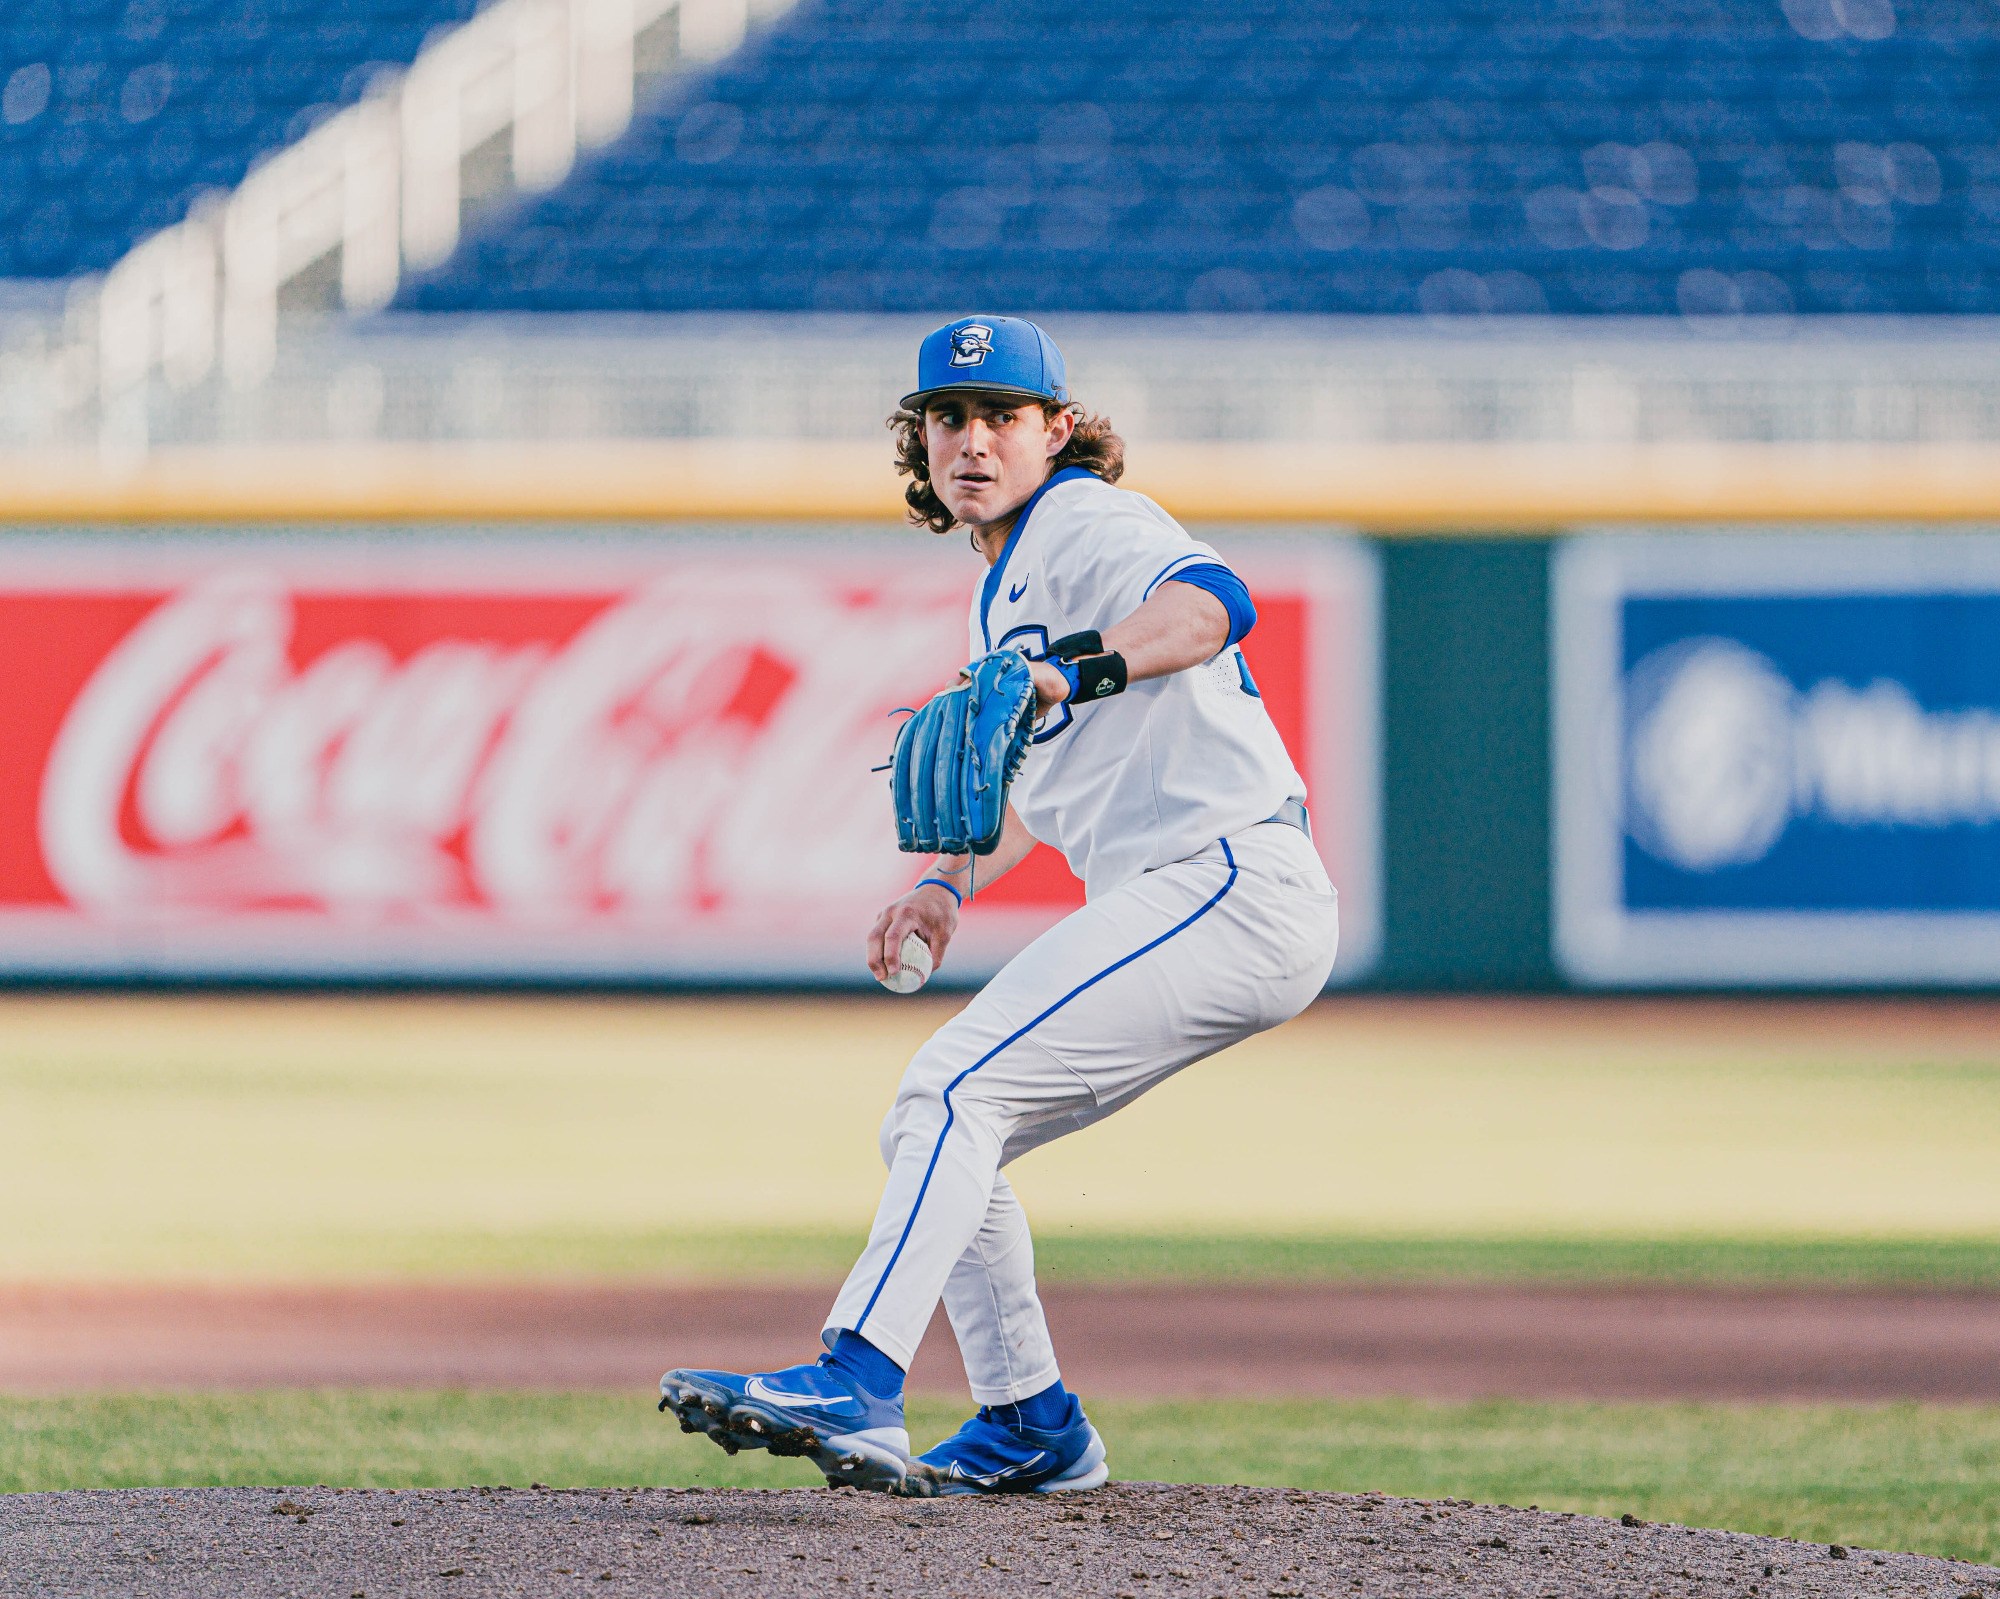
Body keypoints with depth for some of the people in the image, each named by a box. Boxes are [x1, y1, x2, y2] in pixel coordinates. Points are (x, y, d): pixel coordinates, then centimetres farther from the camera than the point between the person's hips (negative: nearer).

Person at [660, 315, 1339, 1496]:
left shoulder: (1087, 525, -8)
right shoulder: (1009, 582, 22)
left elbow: (1213, 603, -31)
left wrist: (1065, 675, -46)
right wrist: (950, 883, 21)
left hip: (1229, 885, -10)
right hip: (1168, 904, 10)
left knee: (954, 1090, -20)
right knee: (941, 1129, 12)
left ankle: (857, 1386, -29)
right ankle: (1034, 1430, 15)